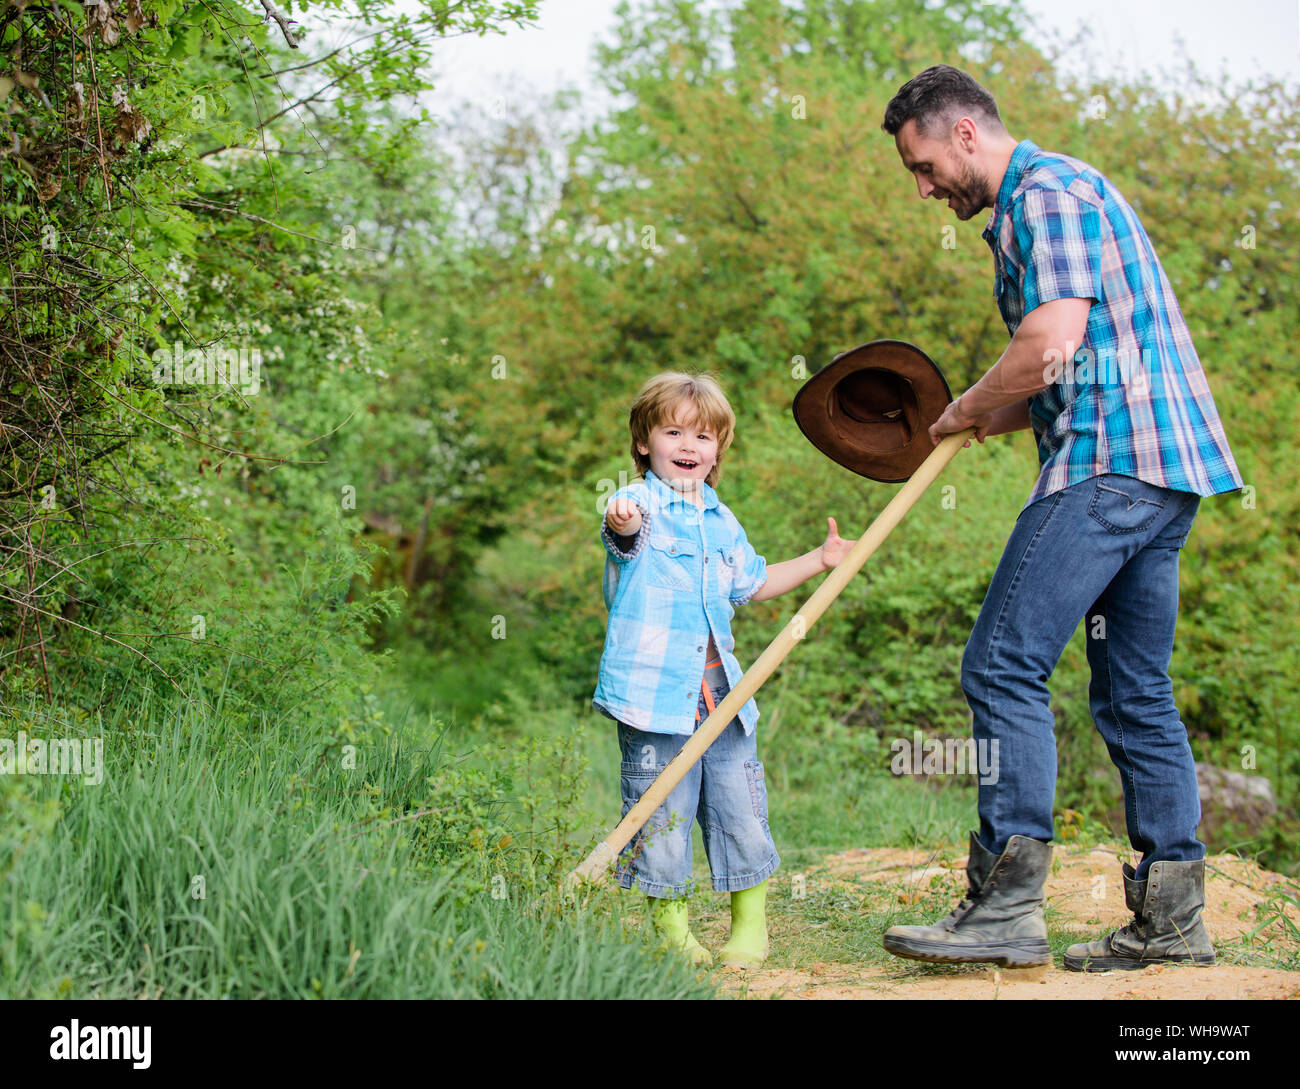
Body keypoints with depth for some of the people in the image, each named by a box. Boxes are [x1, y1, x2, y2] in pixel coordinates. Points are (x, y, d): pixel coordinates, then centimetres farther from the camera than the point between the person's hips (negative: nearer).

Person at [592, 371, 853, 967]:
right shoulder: (641, 504, -5)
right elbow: (630, 525, -31)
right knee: (661, 814, -1)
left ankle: (750, 925, 21)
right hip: (655, 689, -5)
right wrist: (621, 519, -55)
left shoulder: (721, 521, 17)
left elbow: (752, 583, 32)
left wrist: (819, 559, 28)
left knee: (741, 809, 6)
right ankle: (671, 928, 15)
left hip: (721, 693, 6)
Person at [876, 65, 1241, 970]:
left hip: (1112, 463, -11)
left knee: (1004, 667, -11)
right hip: (1160, 465, 11)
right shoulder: (1051, 198, 26)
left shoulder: (1046, 192, -7)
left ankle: (1008, 905, -11)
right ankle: (1173, 914, 12)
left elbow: (1054, 342, -20)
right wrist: (978, 423, 19)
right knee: (1134, 690, 10)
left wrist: (969, 407, -4)